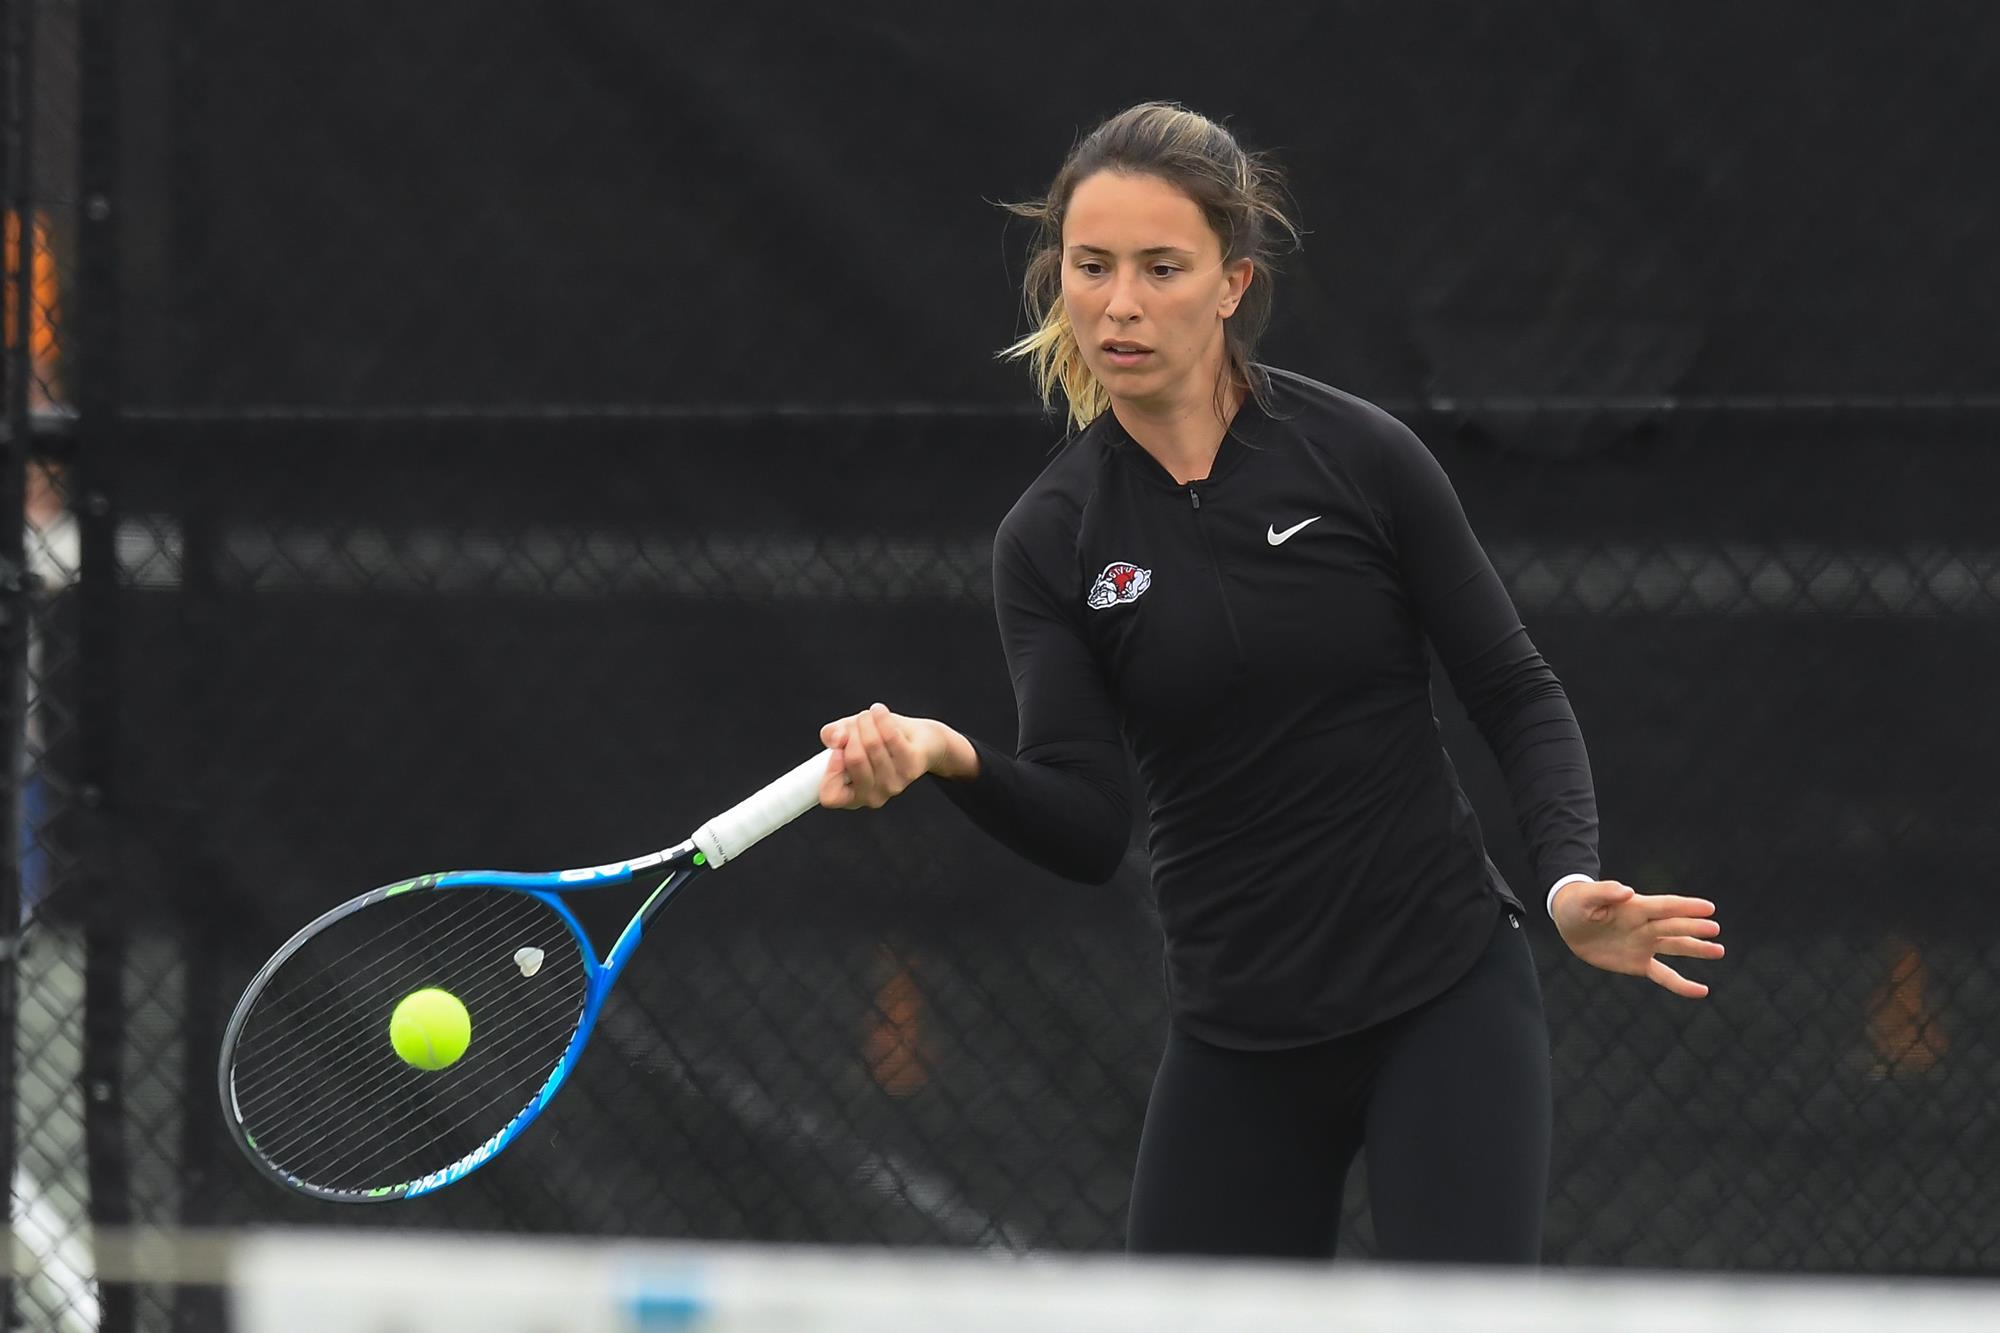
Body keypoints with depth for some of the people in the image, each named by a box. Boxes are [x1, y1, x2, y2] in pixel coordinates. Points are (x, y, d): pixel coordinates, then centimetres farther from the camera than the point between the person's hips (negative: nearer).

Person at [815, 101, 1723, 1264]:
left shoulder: (1359, 457, -7)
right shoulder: (1050, 543, -1)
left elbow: (1517, 693, 0)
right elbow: (1088, 831, -11)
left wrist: (1573, 880, -17)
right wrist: (950, 761, -32)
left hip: (1448, 998, -3)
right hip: (1241, 1033, 3)